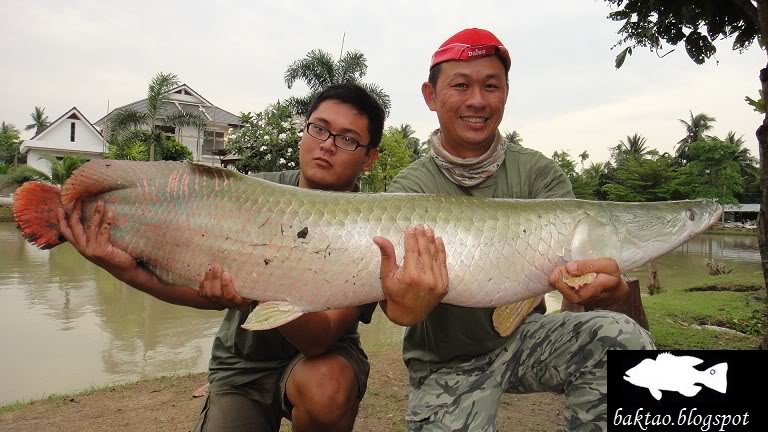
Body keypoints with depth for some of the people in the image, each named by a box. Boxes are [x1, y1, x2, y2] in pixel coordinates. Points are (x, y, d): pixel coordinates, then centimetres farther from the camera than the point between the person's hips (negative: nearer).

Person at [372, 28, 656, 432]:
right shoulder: (410, 188, -14)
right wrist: (407, 300, -53)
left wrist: (609, 285, -46)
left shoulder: (539, 172, -8)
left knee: (623, 339, -24)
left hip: (524, 335, 1)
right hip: (446, 362, 0)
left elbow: (577, 254, -22)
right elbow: (399, 307, -28)